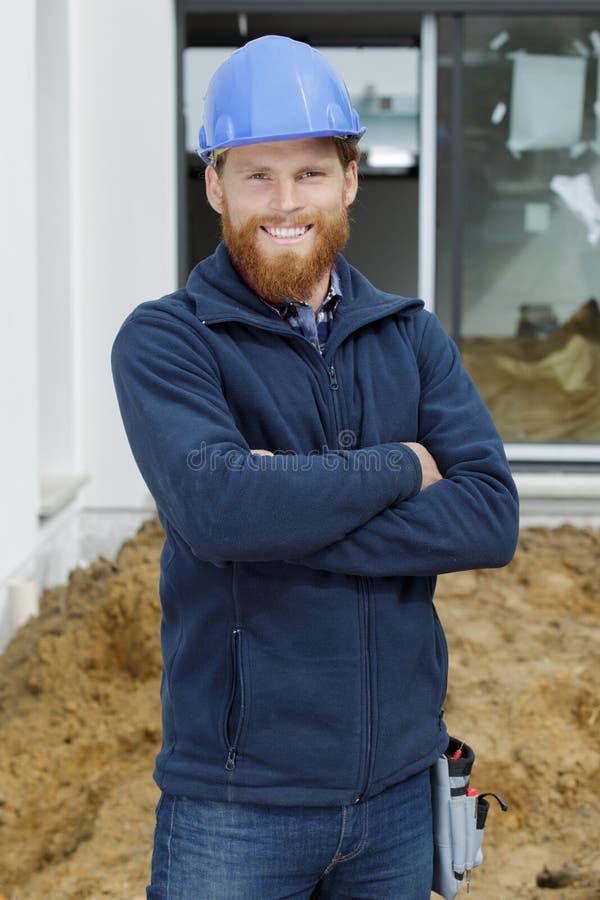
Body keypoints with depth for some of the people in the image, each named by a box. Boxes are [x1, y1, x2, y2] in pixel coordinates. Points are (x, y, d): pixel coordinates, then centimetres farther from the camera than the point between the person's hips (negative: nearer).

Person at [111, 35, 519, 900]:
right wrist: (401, 468, -13)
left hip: (400, 786, 4)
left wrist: (293, 513, -19)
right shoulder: (164, 340, -7)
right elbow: (215, 506, -25)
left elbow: (492, 518, -9)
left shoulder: (413, 337, 5)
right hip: (238, 799, -4)